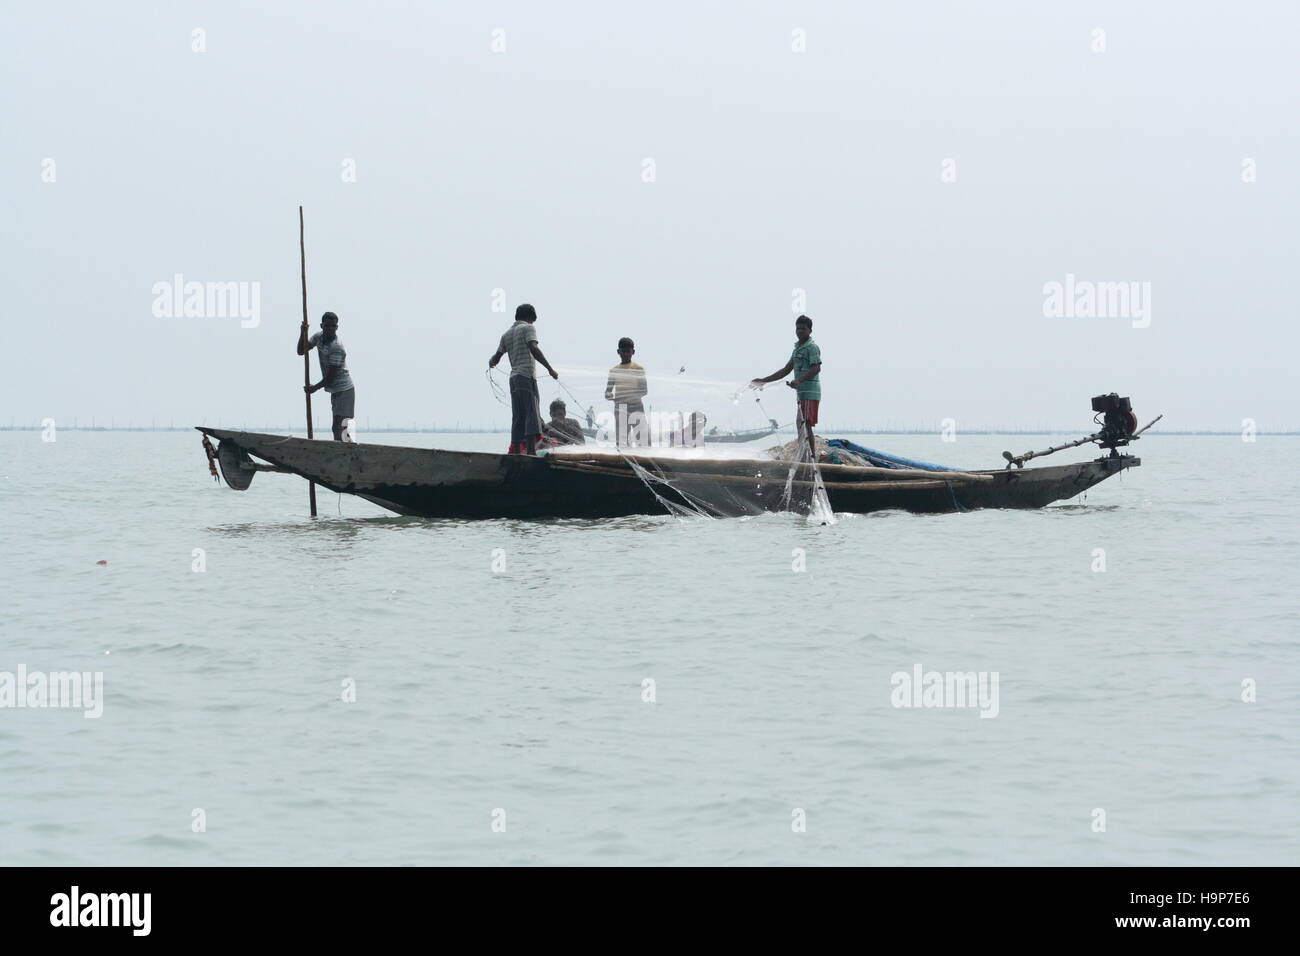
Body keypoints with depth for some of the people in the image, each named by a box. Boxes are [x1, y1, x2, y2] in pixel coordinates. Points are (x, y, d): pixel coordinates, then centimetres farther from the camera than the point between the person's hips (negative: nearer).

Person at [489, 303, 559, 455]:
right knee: (533, 414, -14)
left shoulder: (507, 334, 20)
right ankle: (531, 451, -26)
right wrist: (550, 369, -18)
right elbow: (534, 349, -16)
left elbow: (497, 356, 24)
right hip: (527, 375, -7)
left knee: (518, 418, 9)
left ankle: (515, 451, 4)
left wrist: (491, 363, 48)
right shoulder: (528, 328, 0)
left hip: (514, 377, 7)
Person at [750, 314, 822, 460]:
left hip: (810, 393, -10)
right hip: (800, 393, 10)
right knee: (801, 426, 8)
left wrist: (799, 380, -33)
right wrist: (763, 381, 26)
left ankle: (812, 458, -19)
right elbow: (786, 370, 28)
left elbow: (816, 368, -21)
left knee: (806, 426, -16)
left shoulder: (812, 347, -6)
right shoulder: (797, 348, 22)